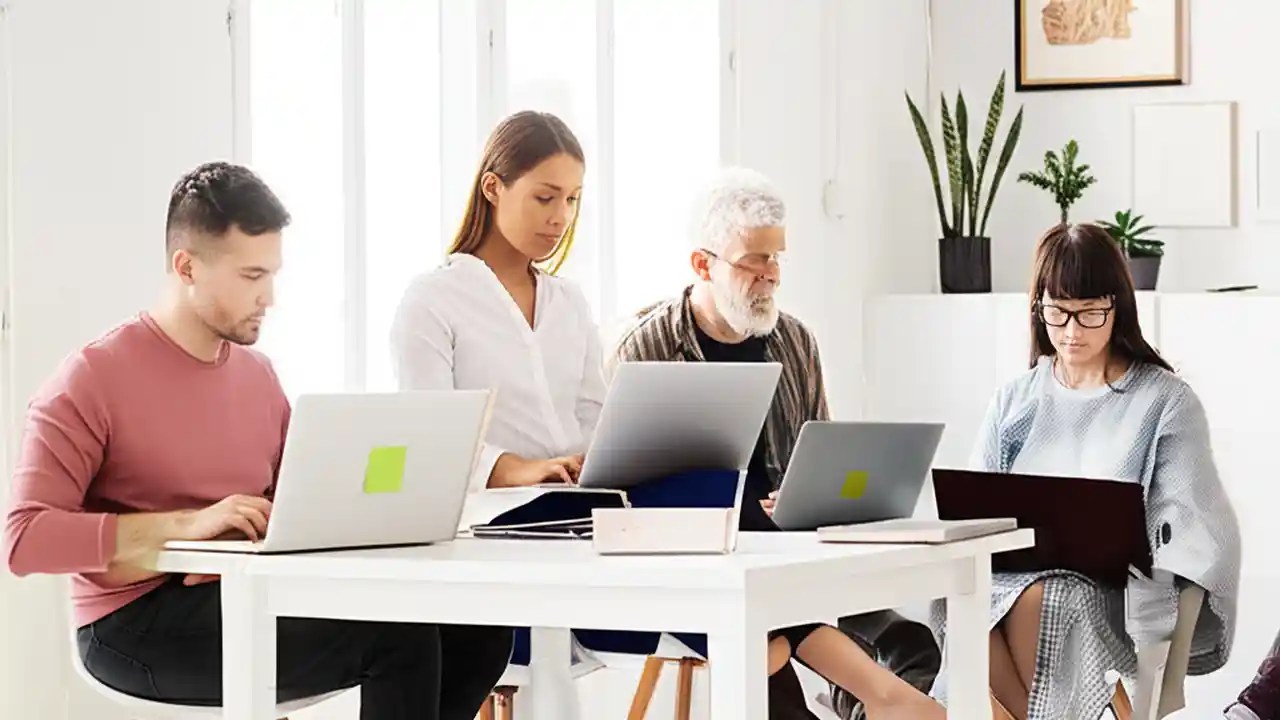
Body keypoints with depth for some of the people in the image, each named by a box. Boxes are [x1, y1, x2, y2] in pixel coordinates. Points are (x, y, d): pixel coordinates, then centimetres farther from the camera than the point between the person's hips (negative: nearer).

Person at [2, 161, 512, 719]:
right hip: (138, 625, -7)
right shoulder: (92, 379, -8)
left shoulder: (258, 375, 14)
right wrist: (188, 523, -26)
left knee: (474, 626, -8)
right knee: (397, 632, -24)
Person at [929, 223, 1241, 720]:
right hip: (1010, 579, 3)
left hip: (1117, 595, -3)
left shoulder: (1166, 403, 6)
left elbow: (1187, 526, -2)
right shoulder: (1013, 403, 18)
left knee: (1034, 603, -36)